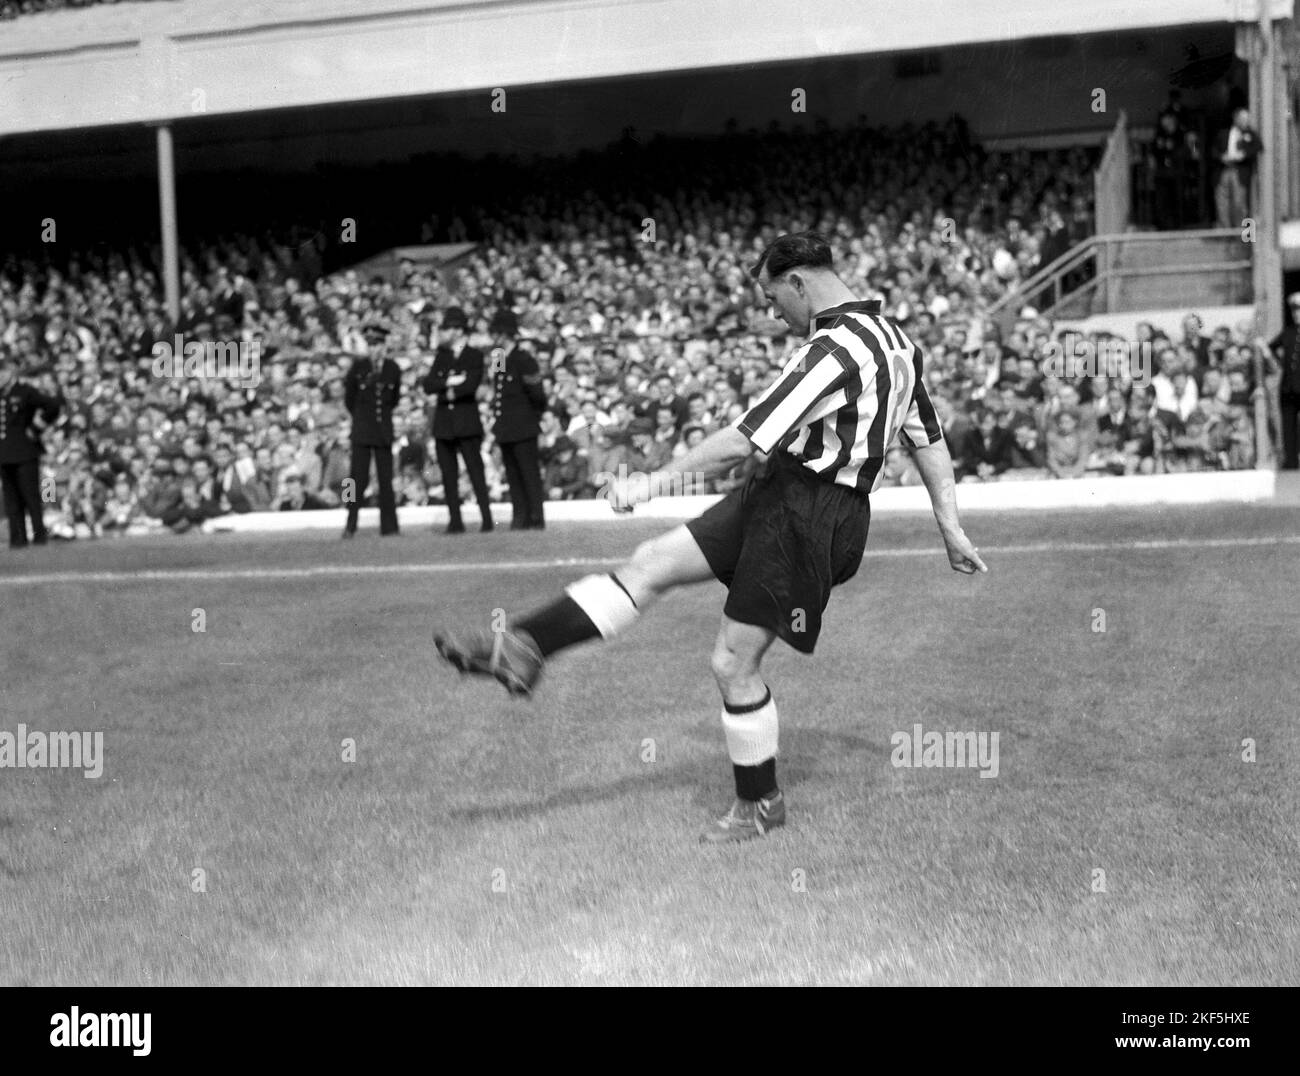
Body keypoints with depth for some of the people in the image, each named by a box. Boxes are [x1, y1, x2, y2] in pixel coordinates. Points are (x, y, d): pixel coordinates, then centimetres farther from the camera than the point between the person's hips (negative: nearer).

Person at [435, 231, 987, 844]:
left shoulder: (835, 351, -21)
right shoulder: (892, 337, 11)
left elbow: (744, 442, -23)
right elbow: (930, 441, 16)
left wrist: (654, 482, -15)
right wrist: (950, 527, 22)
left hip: (806, 516, -10)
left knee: (733, 664, -2)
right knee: (652, 564, 4)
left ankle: (759, 805, 16)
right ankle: (521, 647, 2)